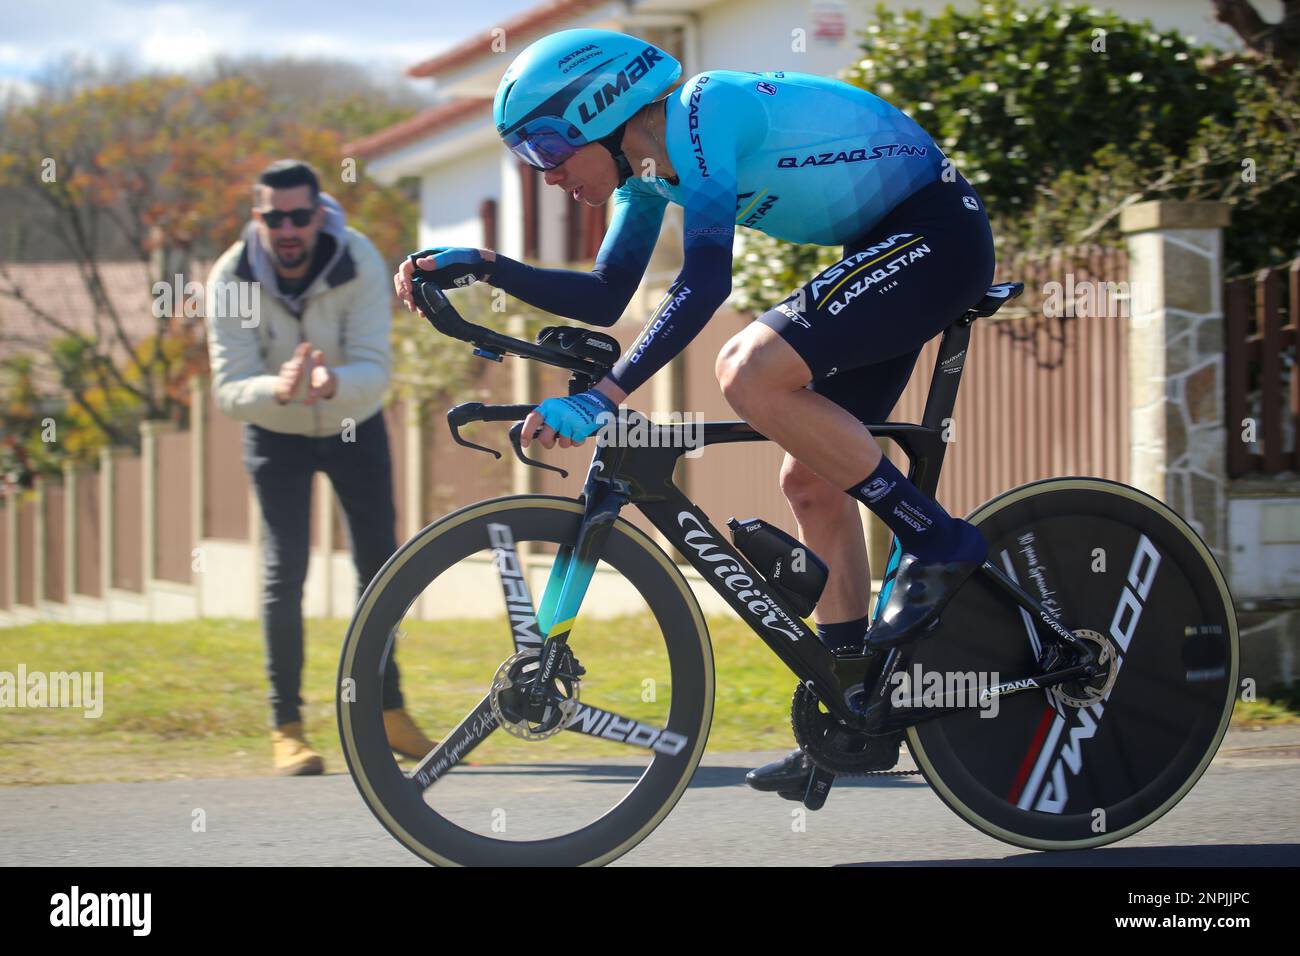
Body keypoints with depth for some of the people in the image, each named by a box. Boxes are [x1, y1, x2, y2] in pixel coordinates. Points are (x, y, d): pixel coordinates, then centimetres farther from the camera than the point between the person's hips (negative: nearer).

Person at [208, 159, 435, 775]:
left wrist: (334, 383, -56)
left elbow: (375, 371, -33)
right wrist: (279, 390, -52)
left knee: (379, 565, 5)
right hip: (275, 432, -1)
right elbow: (229, 390, -30)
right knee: (283, 572, -12)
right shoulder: (231, 280, -27)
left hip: (355, 426, 1)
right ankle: (286, 727, -6)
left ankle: (388, 712, 19)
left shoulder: (361, 265, -27)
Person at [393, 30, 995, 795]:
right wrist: (485, 268, 1)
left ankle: (938, 542, -15)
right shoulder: (651, 164, 7)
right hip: (892, 246, 10)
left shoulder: (702, 114, -21)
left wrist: (605, 396, -37)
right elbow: (606, 298, 13)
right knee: (811, 480, 8)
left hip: (938, 232, -10)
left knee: (750, 370, -25)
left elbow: (705, 281, -32)